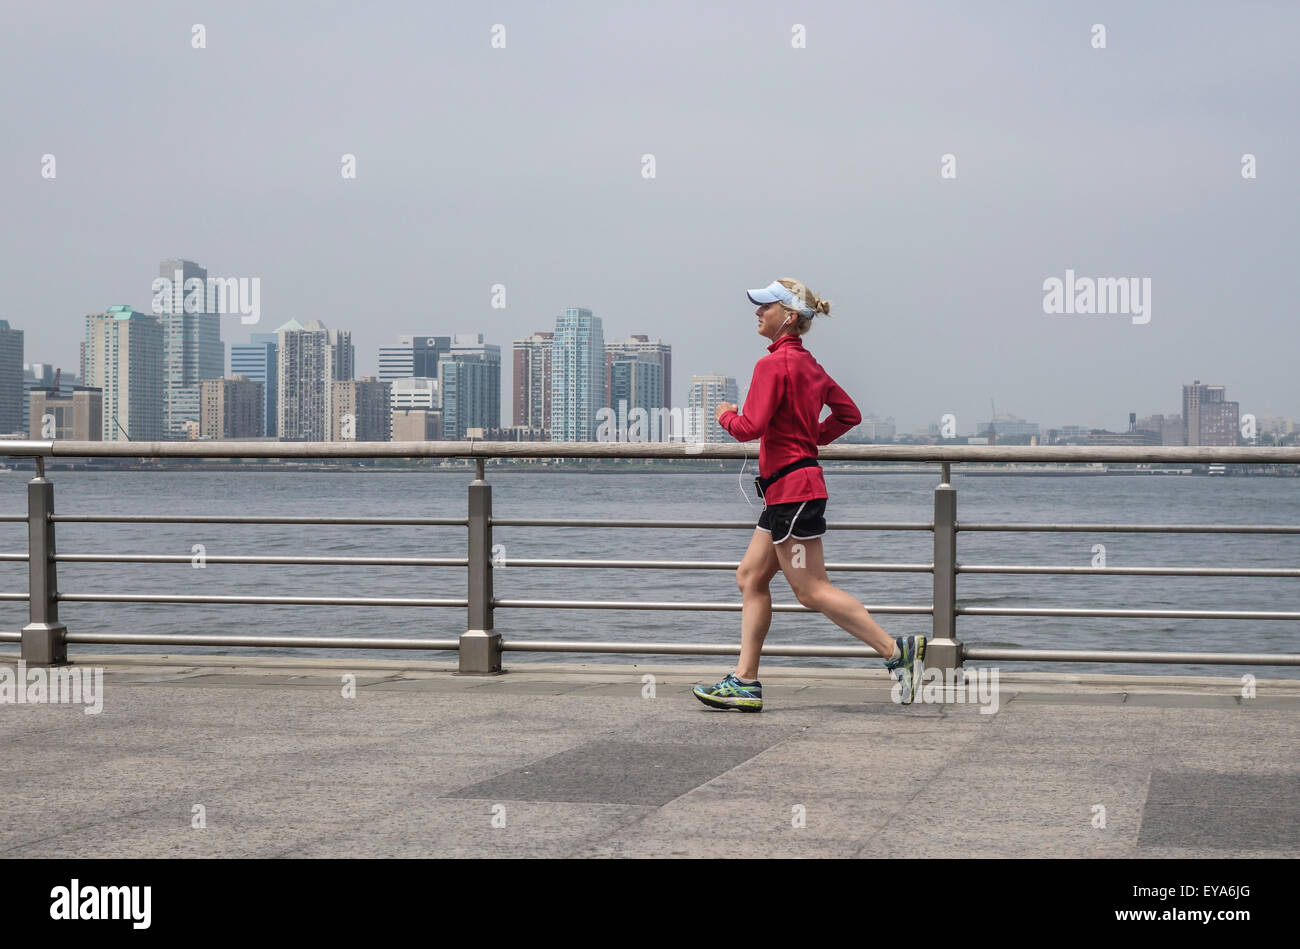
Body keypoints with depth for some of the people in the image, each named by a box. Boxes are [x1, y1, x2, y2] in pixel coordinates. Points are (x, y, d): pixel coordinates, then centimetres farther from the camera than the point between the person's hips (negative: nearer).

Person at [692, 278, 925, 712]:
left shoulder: (774, 364, -16)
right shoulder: (807, 363, 13)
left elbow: (750, 428, -22)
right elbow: (849, 413, 21)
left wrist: (726, 415, -2)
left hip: (791, 488, -10)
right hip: (795, 487, 10)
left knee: (812, 591, -6)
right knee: (751, 577, 11)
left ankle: (897, 650, -6)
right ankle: (745, 682, 11)